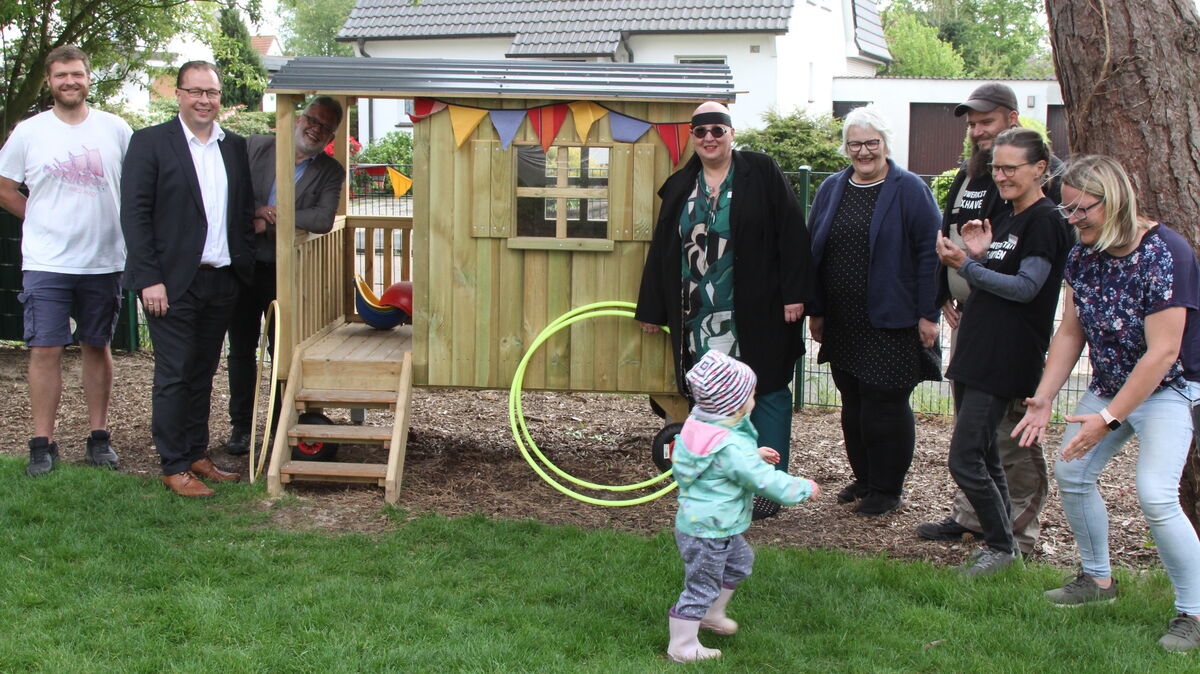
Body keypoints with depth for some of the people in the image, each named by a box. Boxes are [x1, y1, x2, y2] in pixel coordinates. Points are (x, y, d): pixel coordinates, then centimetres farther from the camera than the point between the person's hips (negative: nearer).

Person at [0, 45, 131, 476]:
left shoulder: (116, 130, 3)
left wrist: (118, 225, 3)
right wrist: (42, 218, 6)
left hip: (103, 260, 1)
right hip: (46, 263, -1)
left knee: (97, 347, 9)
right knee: (45, 350, -3)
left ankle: (99, 437, 17)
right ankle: (42, 444, 4)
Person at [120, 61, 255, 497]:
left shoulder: (235, 147, 11)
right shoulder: (150, 143, -3)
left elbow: (245, 214, 15)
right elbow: (134, 213, -8)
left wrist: (244, 269, 5)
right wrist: (150, 279, -14)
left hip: (221, 281, 5)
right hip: (173, 282, -5)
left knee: (203, 373, 12)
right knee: (174, 375, -1)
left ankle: (197, 455, 22)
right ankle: (174, 466, 7)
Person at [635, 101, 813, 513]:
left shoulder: (762, 174, -2)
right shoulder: (679, 186, 11)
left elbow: (792, 235, -5)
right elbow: (661, 251, 15)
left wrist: (794, 293, -11)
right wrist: (651, 309, 15)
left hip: (756, 314, -4)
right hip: (699, 317, 4)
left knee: (767, 391, 2)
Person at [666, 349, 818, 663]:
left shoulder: (700, 426, 0)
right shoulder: (731, 448, -30)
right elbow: (766, 481, -27)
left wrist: (755, 454, 20)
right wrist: (804, 488, -12)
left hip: (719, 527, 10)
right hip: (706, 532, -10)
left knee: (739, 561, 29)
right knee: (701, 586, 3)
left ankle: (712, 614, 44)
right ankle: (683, 646, 16)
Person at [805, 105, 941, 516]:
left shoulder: (909, 190, -5)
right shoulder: (831, 190, 10)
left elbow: (929, 254, -8)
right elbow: (813, 251, 14)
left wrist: (928, 314, -12)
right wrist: (815, 310, 11)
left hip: (891, 324, -5)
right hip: (842, 324, 5)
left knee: (886, 405, -1)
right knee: (853, 404, 12)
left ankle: (887, 489, 12)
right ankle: (864, 478, 27)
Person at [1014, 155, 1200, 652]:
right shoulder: (1082, 256, -4)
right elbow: (1071, 333, 3)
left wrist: (1109, 418, -28)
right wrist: (1043, 399, -7)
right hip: (1108, 384, 8)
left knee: (1155, 496, -20)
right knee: (1071, 473, 9)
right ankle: (1098, 579, 29)